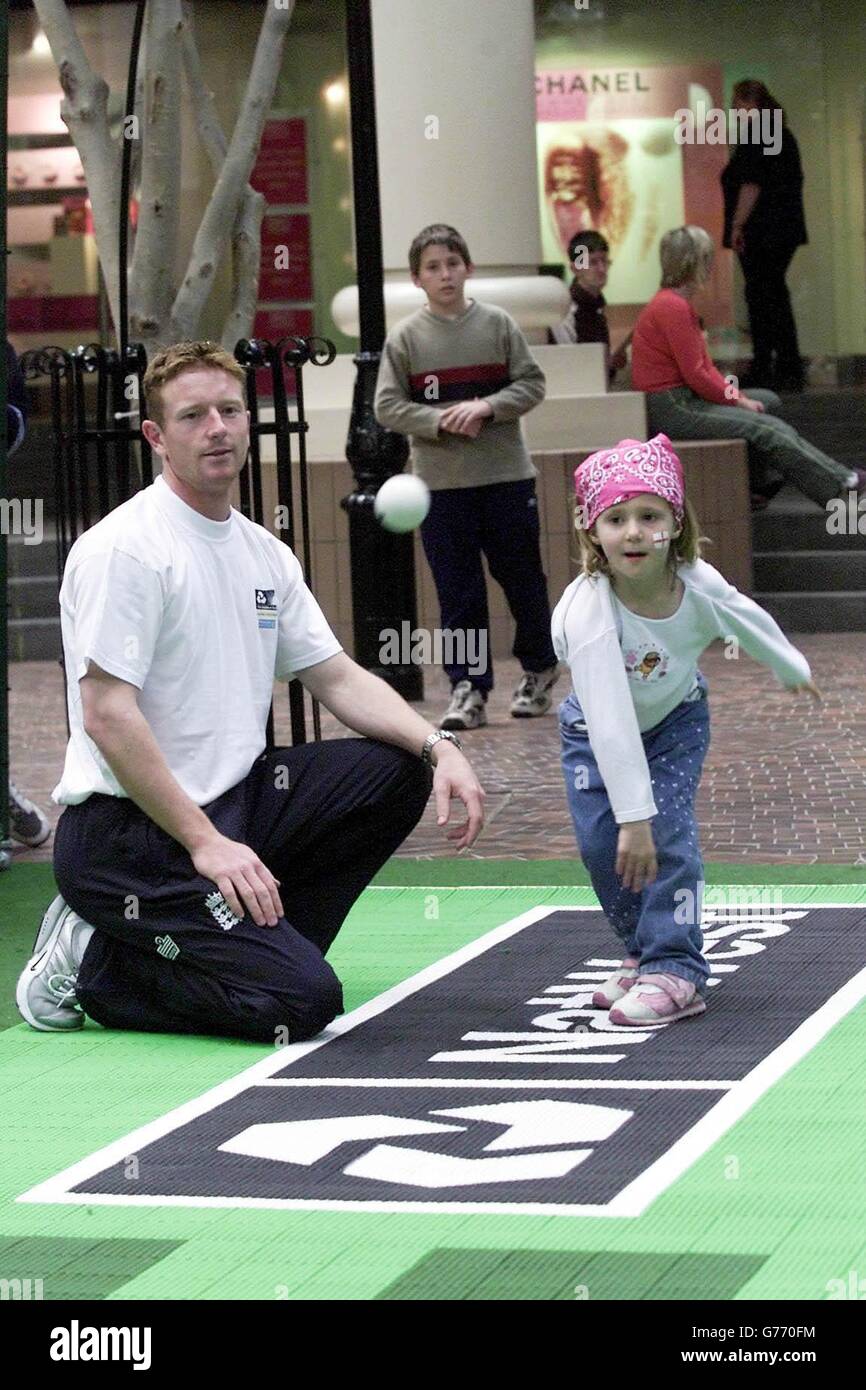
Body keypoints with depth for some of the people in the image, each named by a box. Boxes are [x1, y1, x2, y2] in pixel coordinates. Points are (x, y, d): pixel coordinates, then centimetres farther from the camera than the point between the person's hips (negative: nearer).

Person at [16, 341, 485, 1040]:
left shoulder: (265, 553, 12)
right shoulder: (123, 547, -14)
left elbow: (339, 678, 15)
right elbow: (108, 717, -20)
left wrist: (438, 747, -3)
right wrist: (207, 844, -22)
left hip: (230, 800, 9)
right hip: (128, 835, -9)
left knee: (396, 767, -2)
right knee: (304, 1000, -20)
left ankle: (252, 947, 3)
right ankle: (96, 963, -2)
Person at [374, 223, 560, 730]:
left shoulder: (498, 324, 1)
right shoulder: (404, 338, 1)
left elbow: (532, 383, 1)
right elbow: (389, 407, -2)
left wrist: (487, 407, -15)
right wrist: (442, 422, -15)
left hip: (507, 475, 0)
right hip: (442, 481, 0)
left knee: (522, 577, 9)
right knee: (459, 592, 1)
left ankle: (539, 670, 26)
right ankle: (468, 686, 6)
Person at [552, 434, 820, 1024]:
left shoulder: (699, 585, -28)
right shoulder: (589, 610, -40)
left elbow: (749, 621, -2)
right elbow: (609, 723, -44)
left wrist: (793, 669, 17)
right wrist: (632, 816, -46)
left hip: (675, 719, 1)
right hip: (596, 732, -1)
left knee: (669, 832, -17)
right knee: (602, 842, -10)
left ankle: (676, 971, -11)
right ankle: (644, 952, 13)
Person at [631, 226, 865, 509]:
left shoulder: (676, 303, 15)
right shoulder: (673, 307, -18)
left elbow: (704, 367, 16)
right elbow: (695, 375, -19)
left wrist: (737, 395, 4)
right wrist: (738, 401, -8)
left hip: (682, 399, 11)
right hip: (670, 409, -11)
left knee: (769, 401, 16)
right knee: (768, 429, -13)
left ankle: (758, 486, 11)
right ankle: (842, 484, -6)